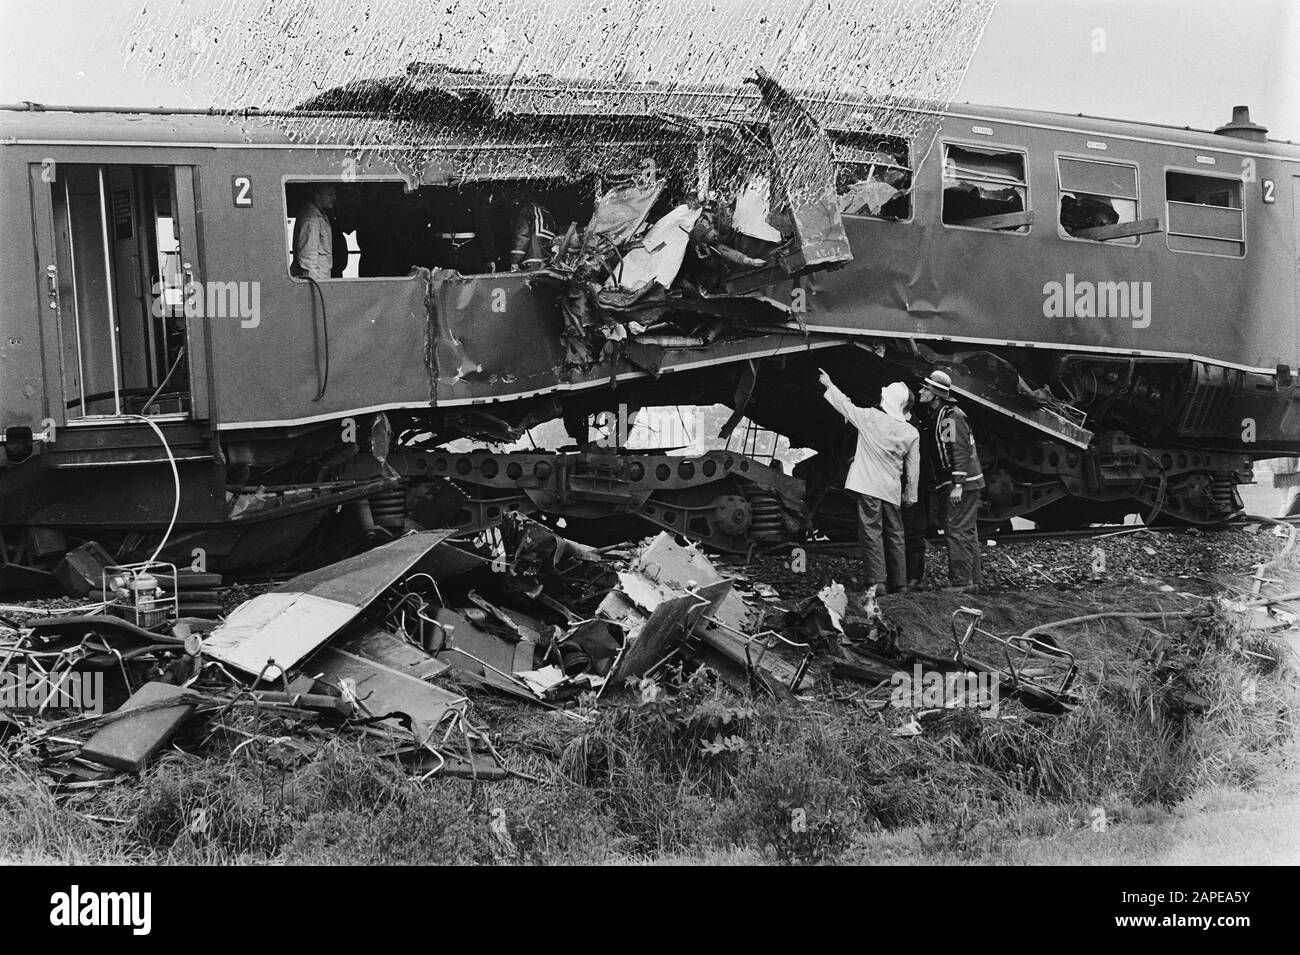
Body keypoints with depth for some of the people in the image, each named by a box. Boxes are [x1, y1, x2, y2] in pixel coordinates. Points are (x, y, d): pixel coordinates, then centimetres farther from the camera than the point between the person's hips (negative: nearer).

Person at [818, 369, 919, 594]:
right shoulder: (912, 433, 2)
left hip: (869, 486, -4)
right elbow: (913, 468, 6)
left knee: (872, 532, -4)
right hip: (892, 490, 4)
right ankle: (899, 583, 15)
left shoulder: (869, 417, -8)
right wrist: (910, 495, 16)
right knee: (894, 534, 11)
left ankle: (876, 581, -12)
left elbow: (843, 404, 5)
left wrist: (829, 385, 21)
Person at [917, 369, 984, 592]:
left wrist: (958, 485, -25)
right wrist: (938, 488, 19)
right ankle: (974, 579, 20)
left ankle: (960, 582, -7)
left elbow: (960, 452, -21)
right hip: (951, 483, 10)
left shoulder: (952, 417, -16)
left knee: (956, 530, -9)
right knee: (967, 532, 13)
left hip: (962, 483, -10)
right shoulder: (935, 417, 15)